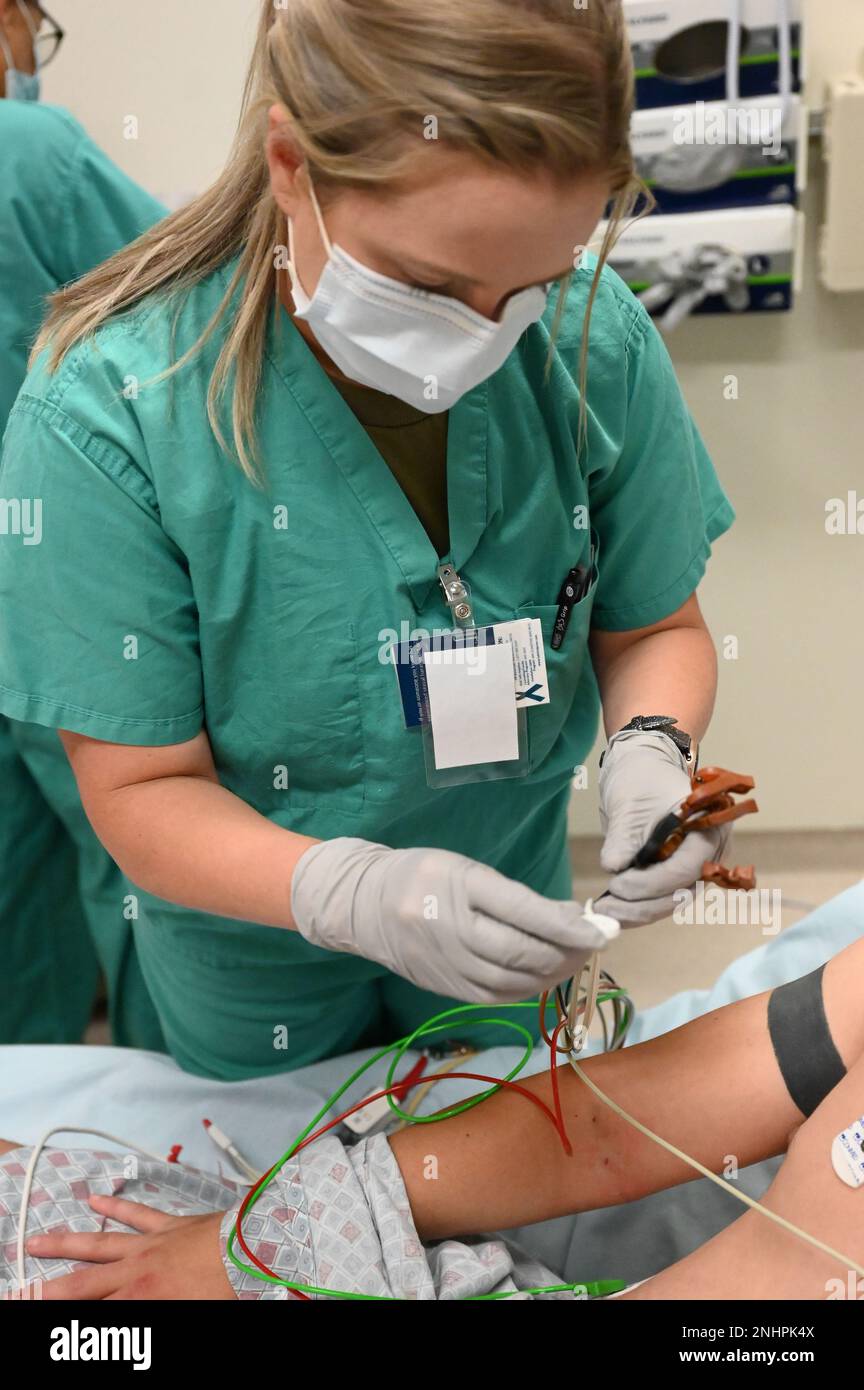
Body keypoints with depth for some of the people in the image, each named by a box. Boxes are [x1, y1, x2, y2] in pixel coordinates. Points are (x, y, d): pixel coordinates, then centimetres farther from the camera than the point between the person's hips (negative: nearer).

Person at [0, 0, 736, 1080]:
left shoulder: (598, 343, -23)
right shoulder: (104, 416, -32)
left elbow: (654, 629, -8)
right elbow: (140, 789, -23)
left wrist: (652, 749, -29)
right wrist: (353, 891, -40)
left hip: (512, 895, 3)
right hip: (256, 960, -1)